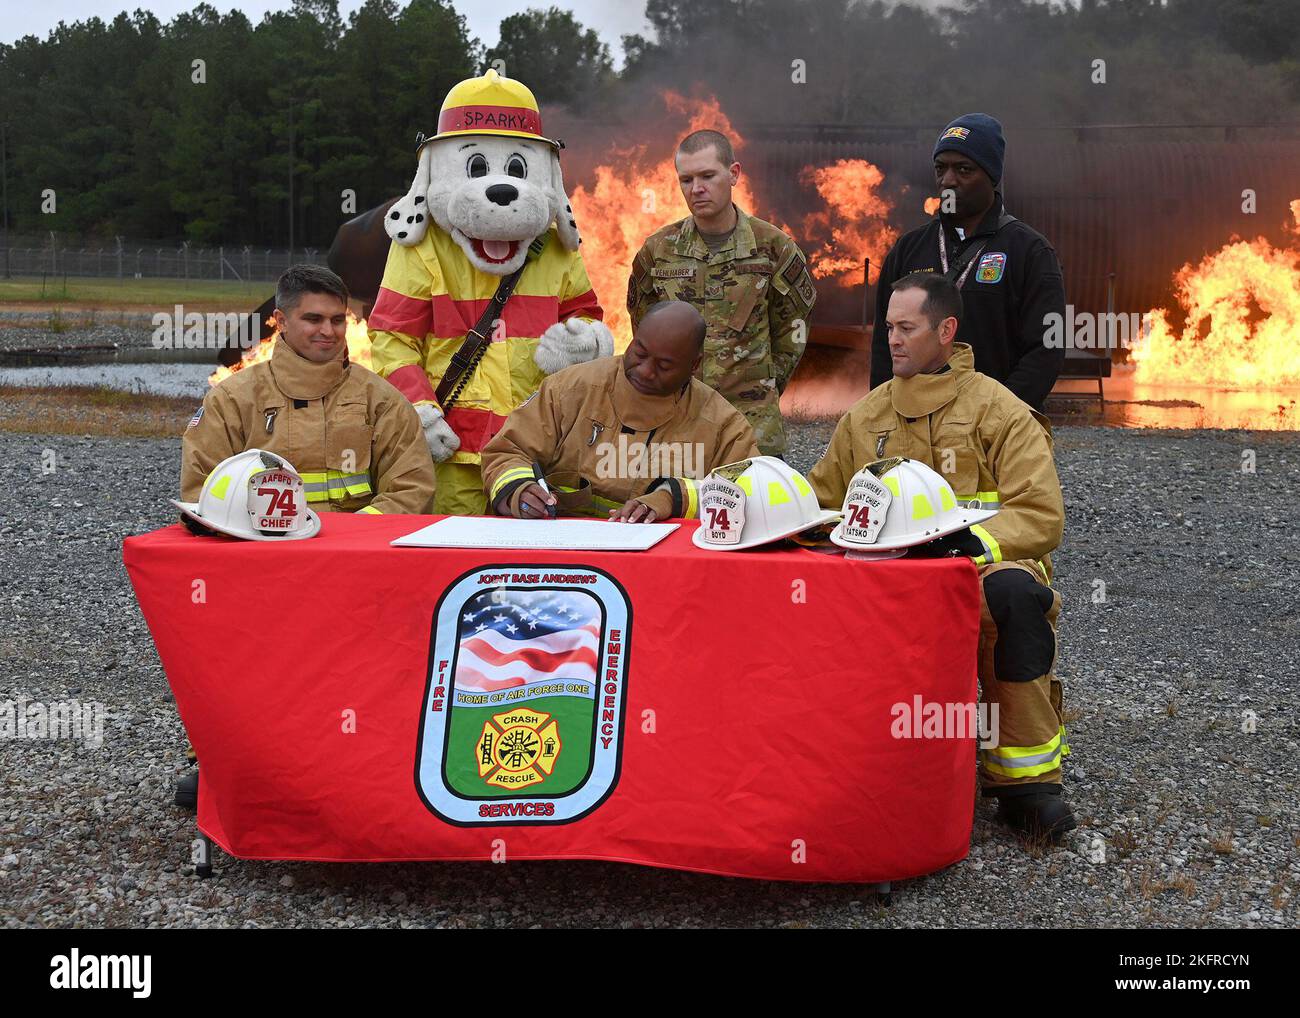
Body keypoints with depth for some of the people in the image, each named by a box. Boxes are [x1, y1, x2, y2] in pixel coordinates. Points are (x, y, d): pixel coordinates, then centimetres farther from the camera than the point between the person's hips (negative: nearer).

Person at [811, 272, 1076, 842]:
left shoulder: (999, 411, 3)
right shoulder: (865, 417, 19)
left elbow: (1042, 516, -6)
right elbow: (818, 500, 25)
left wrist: (973, 542, -25)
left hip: (981, 569, -3)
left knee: (1013, 592, -40)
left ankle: (1025, 777, -26)